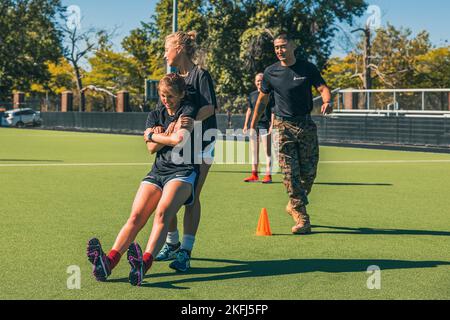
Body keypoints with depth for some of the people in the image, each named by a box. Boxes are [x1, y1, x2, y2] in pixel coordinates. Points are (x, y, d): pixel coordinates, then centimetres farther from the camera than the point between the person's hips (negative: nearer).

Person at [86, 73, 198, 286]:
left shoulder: (188, 110, 3)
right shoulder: (156, 115, 19)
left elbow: (180, 139, -15)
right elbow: (152, 148, 4)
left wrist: (151, 134, 2)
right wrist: (172, 129, -8)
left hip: (182, 172, -5)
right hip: (157, 172, 5)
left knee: (162, 213, -31)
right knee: (136, 216, -18)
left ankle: (144, 263, -52)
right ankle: (109, 261, -39)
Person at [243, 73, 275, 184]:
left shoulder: (270, 94, -1)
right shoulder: (252, 95, 14)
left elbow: (273, 111, -4)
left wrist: (272, 125, -12)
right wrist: (246, 125, 14)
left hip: (265, 125, -6)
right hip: (254, 125, 6)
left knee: (267, 151, -4)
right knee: (254, 151, 9)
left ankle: (268, 175, -1)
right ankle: (254, 175, 16)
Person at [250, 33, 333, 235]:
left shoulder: (308, 68, 2)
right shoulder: (271, 72, 4)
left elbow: (323, 88, -4)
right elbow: (262, 99, 13)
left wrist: (327, 101, -27)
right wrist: (253, 125, 14)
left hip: (306, 125, 1)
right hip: (283, 126, -1)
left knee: (309, 172, 3)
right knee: (290, 173, -9)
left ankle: (295, 205, 28)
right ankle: (302, 220, -7)